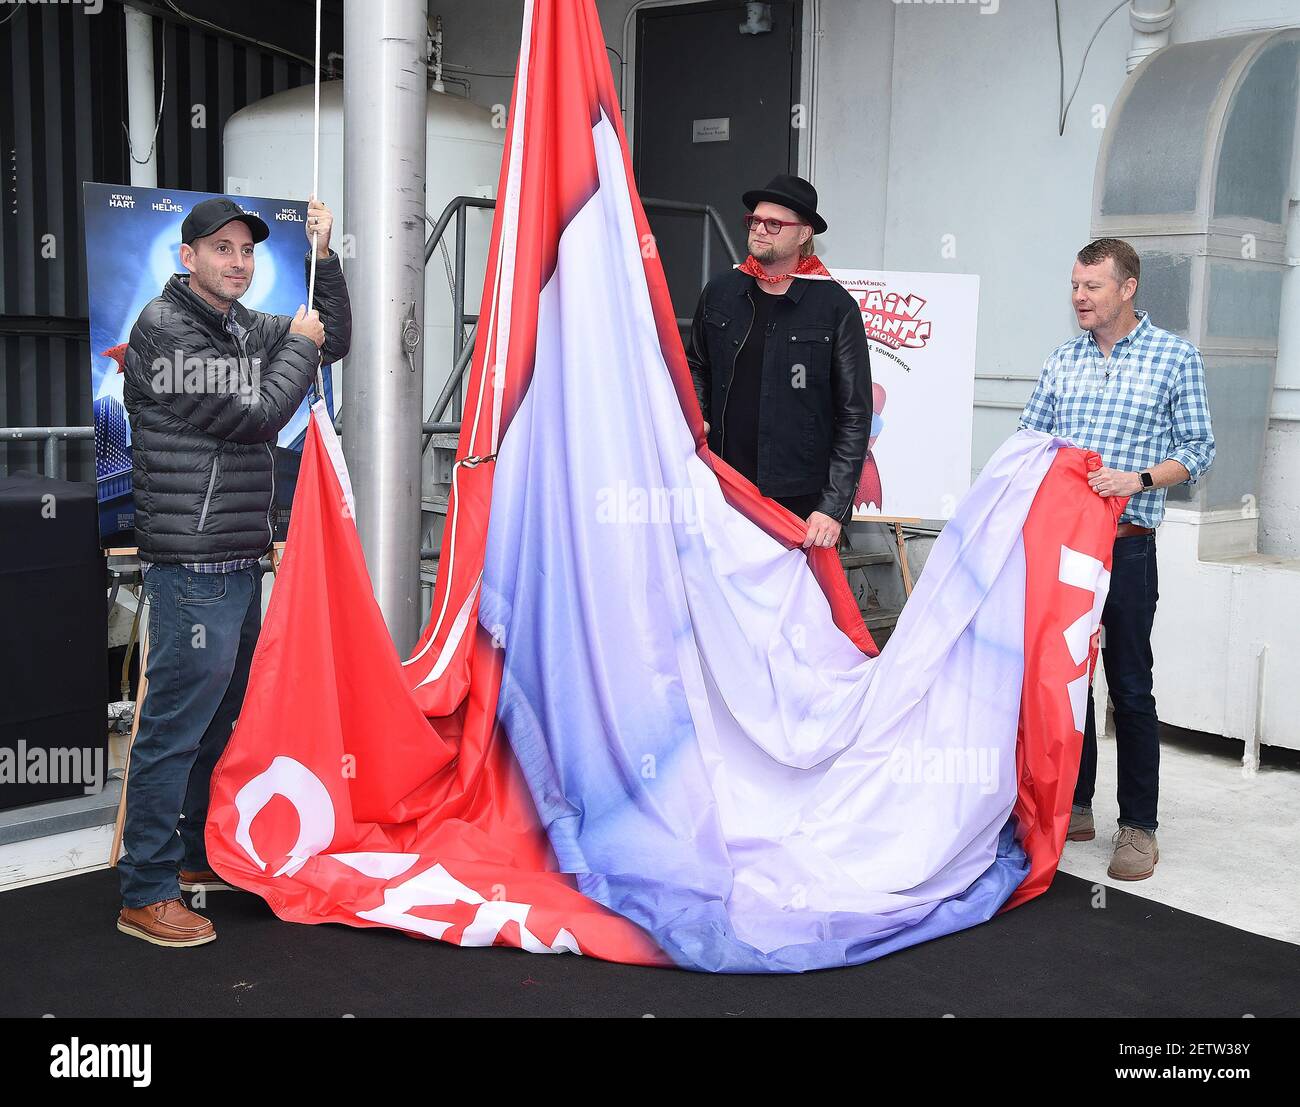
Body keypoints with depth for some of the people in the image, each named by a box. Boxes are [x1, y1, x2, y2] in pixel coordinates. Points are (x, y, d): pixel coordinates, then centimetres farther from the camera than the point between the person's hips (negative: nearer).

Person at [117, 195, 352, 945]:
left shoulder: (244, 327, 14)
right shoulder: (163, 329, -11)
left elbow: (334, 342, 22)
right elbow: (257, 413, -16)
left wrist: (324, 257, 10)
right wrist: (297, 345, -2)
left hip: (240, 564, 9)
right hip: (194, 567, -9)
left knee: (221, 719, 18)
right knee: (174, 728, -5)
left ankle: (204, 856, 32)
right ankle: (145, 894, 5)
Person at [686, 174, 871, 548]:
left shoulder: (836, 307, -4)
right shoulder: (720, 291, 8)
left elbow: (855, 416, -5)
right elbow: (696, 365, 26)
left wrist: (834, 508, -11)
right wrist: (695, 415, 5)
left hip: (800, 501, -3)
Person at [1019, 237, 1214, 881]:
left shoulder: (1174, 357, 1)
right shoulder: (1061, 361, 12)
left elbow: (1197, 450, -1)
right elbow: (1028, 439, 15)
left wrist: (1139, 479, -17)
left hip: (1126, 544, -4)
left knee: (1130, 686, 0)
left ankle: (1138, 826, 10)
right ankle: (1073, 807, 22)